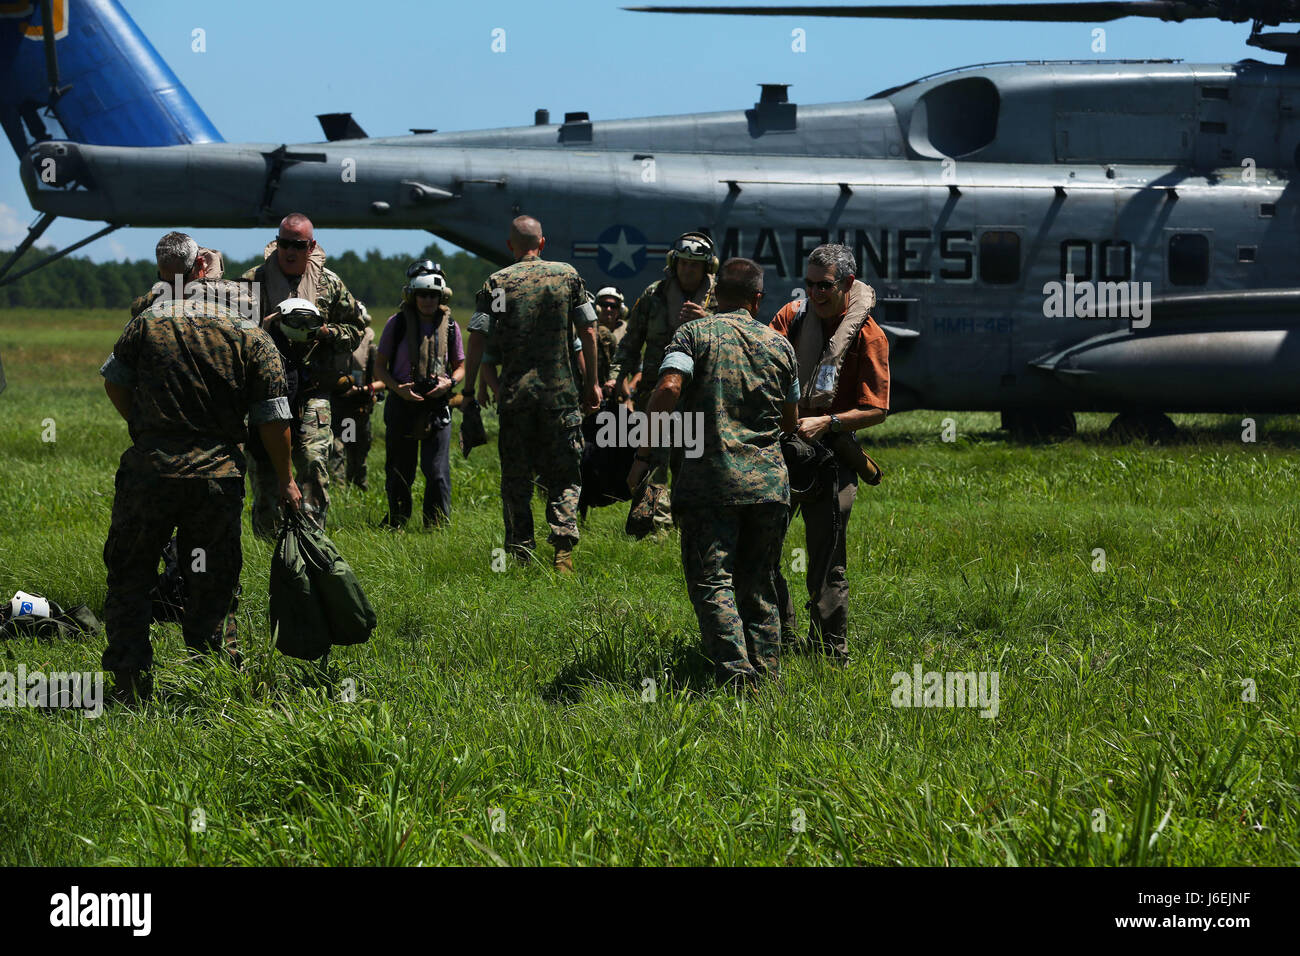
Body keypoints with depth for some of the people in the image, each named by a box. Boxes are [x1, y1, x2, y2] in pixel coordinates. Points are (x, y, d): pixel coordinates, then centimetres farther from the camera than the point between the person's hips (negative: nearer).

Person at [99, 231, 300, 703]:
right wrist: (284, 480, 11)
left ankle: (131, 686, 9)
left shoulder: (145, 323, -2)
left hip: (150, 469, -1)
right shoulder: (250, 335, -2)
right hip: (219, 476, 1)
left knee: (128, 577, 12)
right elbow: (273, 417, -1)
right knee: (212, 587, 11)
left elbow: (114, 381, 13)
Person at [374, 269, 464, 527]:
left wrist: (449, 383, -8)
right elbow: (380, 366, 4)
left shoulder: (449, 325, 5)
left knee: (437, 472, -7)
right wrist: (398, 388, -14)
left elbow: (460, 366, 14)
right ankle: (396, 523, 23)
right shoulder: (398, 322, 0)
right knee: (398, 471, 8)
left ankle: (438, 525, 1)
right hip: (402, 403, 0)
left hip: (437, 406, 0)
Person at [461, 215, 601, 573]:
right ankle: (563, 547, -11)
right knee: (564, 477, 7)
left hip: (515, 392, 0)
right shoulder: (568, 275, 4)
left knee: (516, 479, 9)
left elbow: (478, 340, -6)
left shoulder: (496, 283, -1)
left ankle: (521, 555, 7)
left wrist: (468, 389, 1)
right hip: (560, 392, 1)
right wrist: (592, 382, 13)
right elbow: (588, 332, 4)